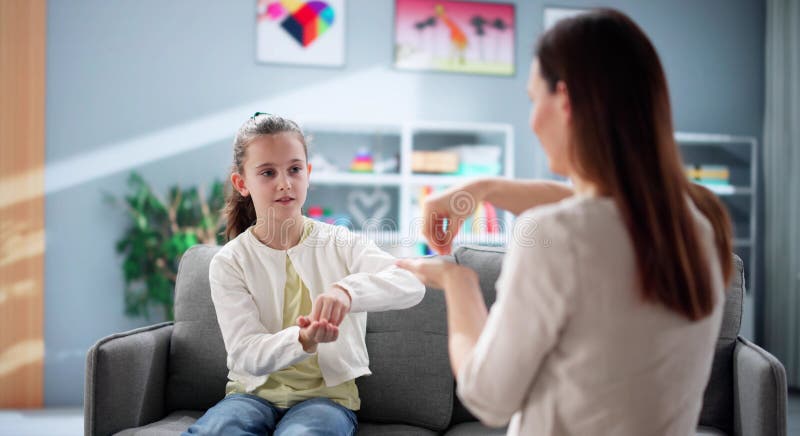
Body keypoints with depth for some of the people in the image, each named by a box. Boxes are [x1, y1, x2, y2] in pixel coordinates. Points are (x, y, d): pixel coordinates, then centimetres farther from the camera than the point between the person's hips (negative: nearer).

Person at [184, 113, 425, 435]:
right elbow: (245, 354, -10)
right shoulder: (228, 263, 0)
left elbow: (413, 284, -18)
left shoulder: (340, 243, -1)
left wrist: (347, 290, -37)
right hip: (254, 392, 1)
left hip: (327, 393, -1)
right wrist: (302, 340, -31)